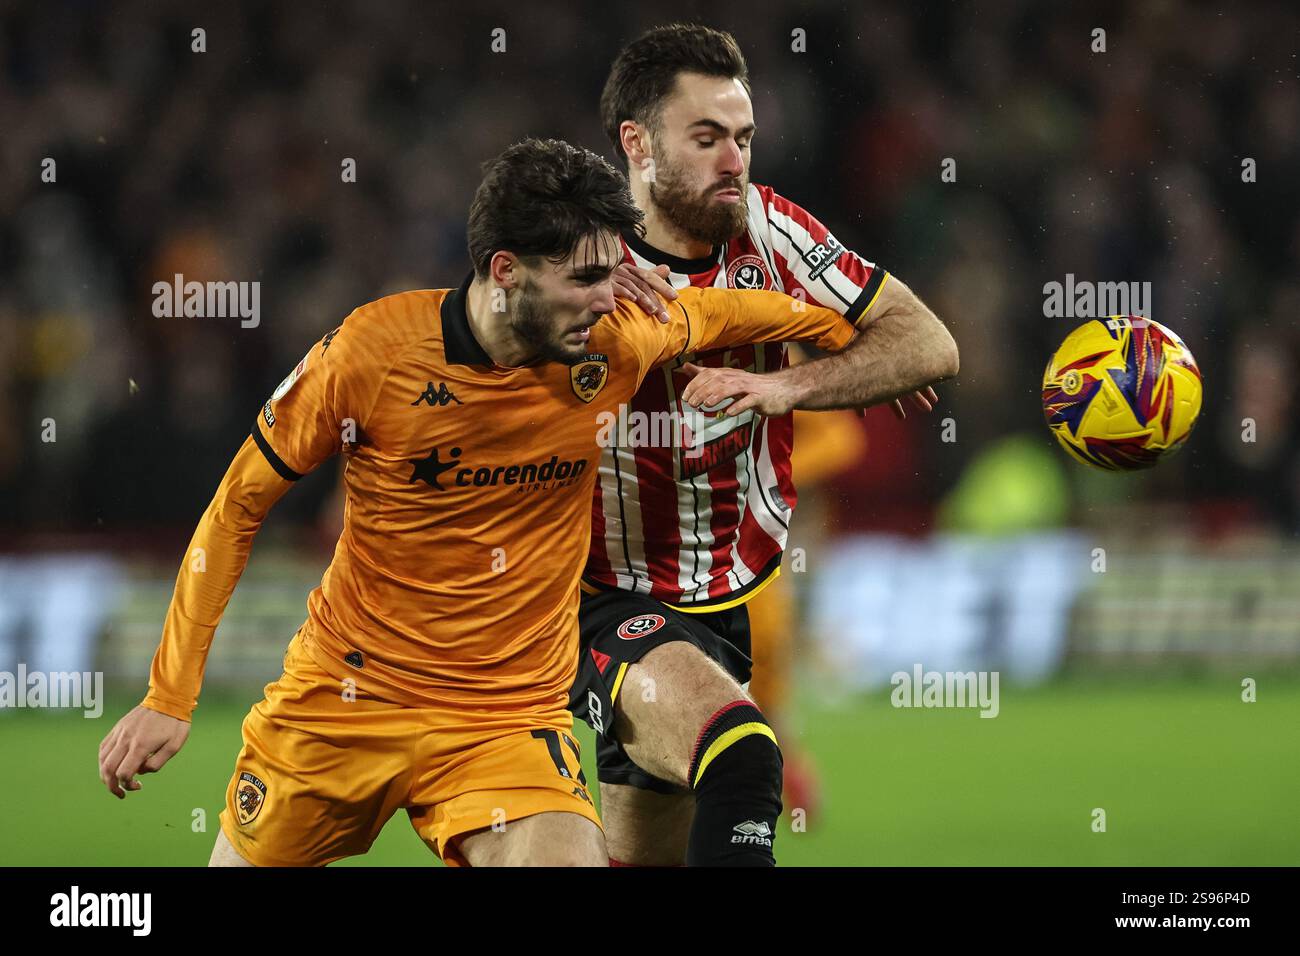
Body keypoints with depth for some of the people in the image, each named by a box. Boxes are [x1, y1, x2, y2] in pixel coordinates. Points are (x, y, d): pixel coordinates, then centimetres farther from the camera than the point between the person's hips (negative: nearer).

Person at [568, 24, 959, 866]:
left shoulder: (770, 230, -3)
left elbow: (932, 346, -7)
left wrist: (785, 386, -24)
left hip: (749, 601, 5)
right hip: (616, 607, -5)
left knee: (645, 853, 12)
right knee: (740, 756, -33)